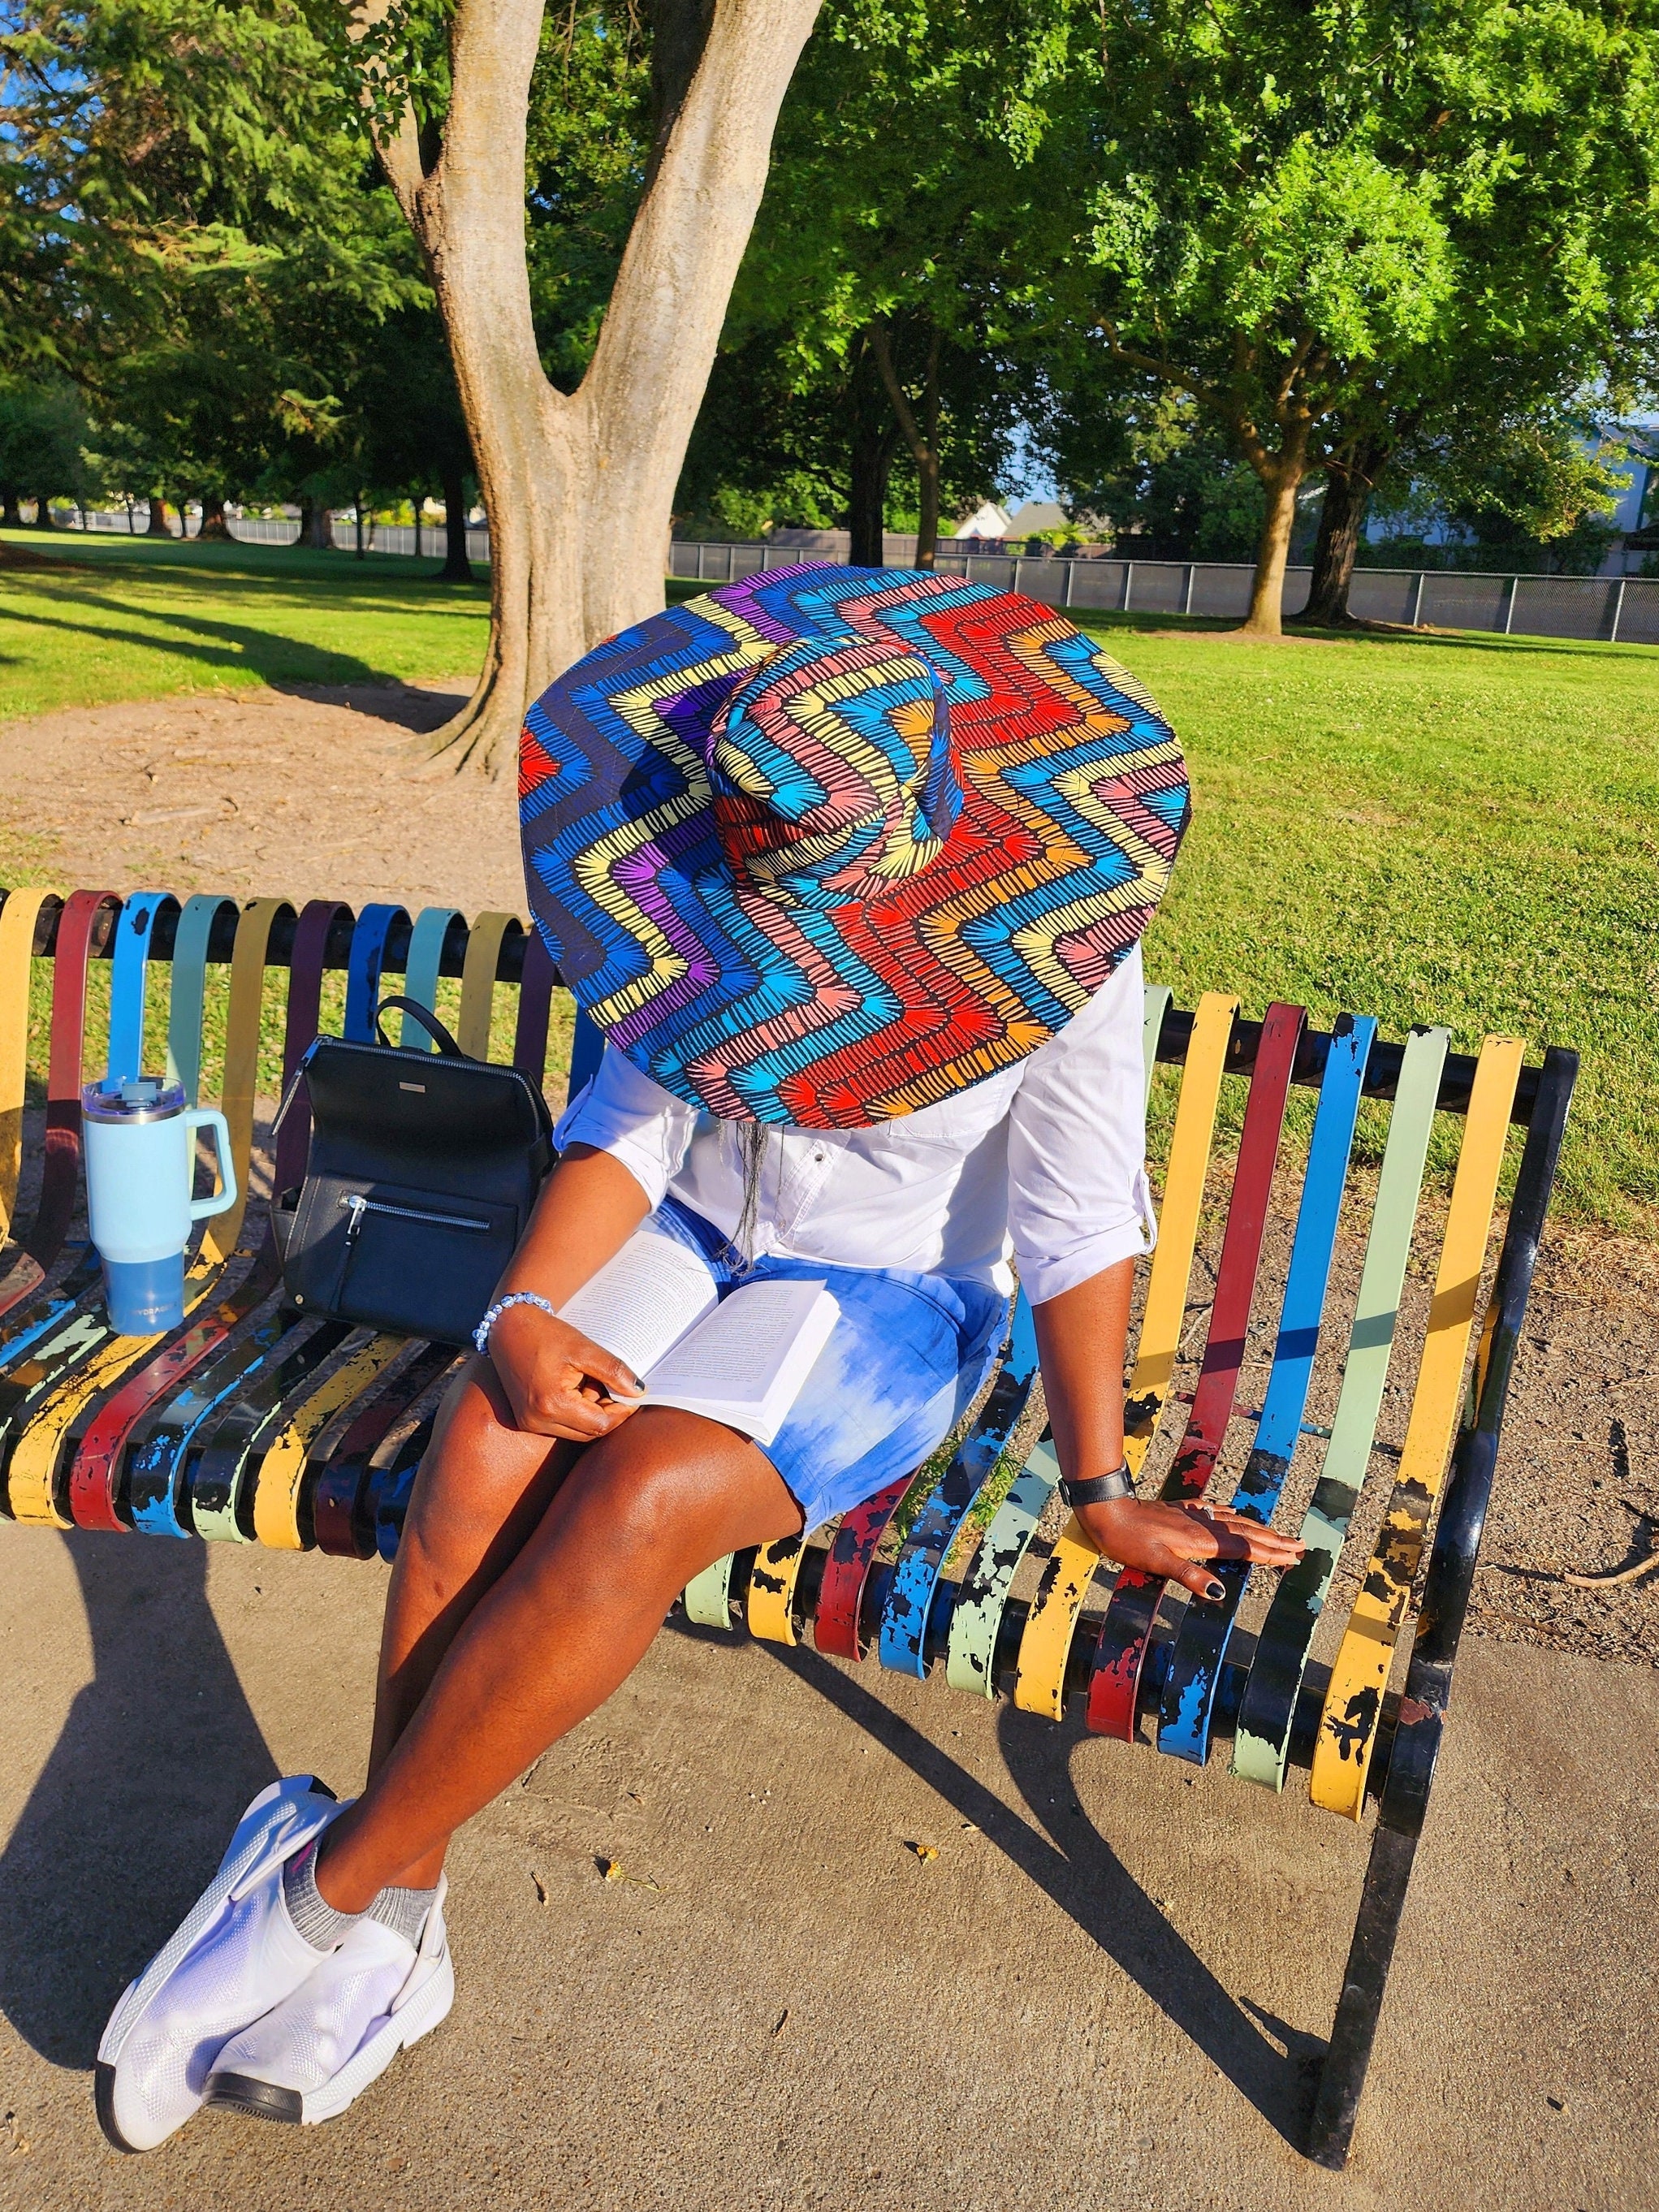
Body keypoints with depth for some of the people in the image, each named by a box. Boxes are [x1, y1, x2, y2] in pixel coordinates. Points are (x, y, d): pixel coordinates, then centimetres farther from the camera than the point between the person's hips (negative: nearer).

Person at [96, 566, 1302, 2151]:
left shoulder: (1052, 942, -16)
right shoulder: (720, 900, -6)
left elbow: (1081, 1218, -13)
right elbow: (632, 1122, -5)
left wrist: (1099, 1488, -9)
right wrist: (524, 1313, -22)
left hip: (891, 1307, -3)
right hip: (687, 1245, 4)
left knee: (638, 1496, -31)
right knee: (482, 1447, -25)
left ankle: (329, 1887, -12)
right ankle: (393, 1933, -10)